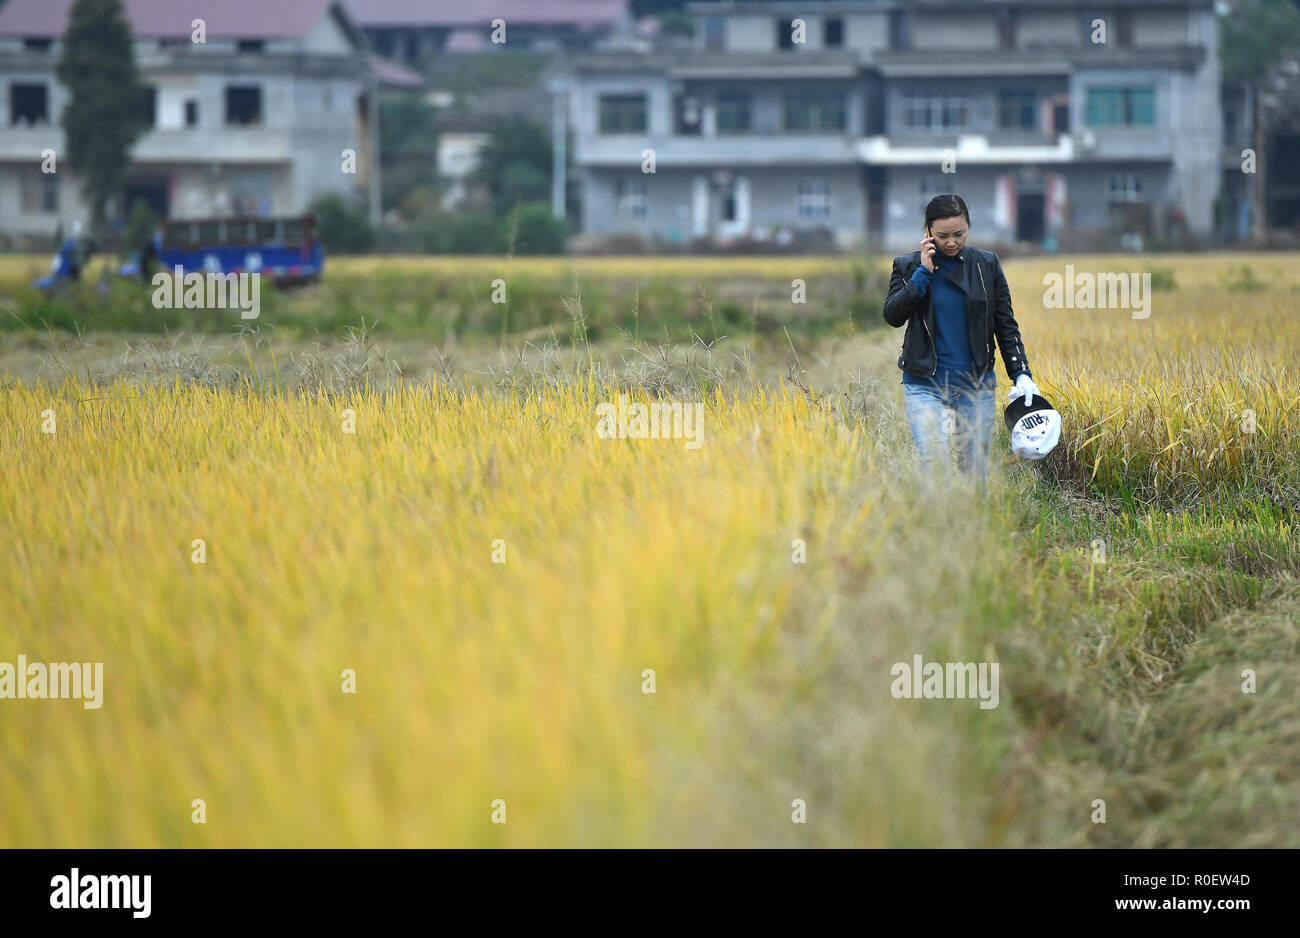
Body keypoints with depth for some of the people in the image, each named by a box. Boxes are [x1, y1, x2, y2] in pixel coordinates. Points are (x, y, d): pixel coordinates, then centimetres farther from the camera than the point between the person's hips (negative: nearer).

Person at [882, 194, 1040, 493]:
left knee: (976, 473, 4)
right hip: (925, 385, -2)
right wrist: (923, 272, -14)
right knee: (935, 466, -17)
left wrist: (1021, 373, -3)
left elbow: (1005, 325, 7)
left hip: (976, 385, 2)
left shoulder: (987, 264, 5)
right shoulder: (908, 265, 2)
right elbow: (892, 315, -11)